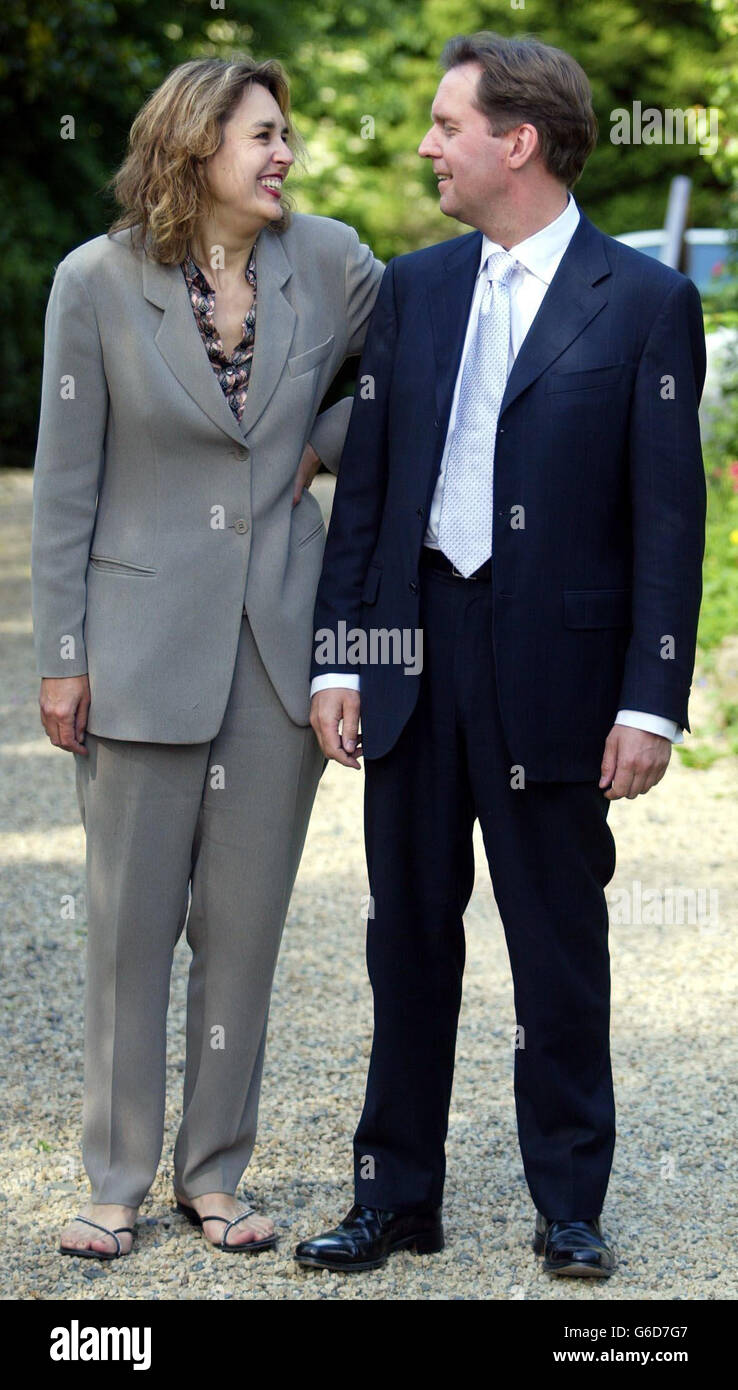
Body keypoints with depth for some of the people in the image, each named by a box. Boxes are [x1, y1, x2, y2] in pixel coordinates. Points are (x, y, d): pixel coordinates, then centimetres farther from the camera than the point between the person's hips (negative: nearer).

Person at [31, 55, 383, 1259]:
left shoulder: (329, 264, 0)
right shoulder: (99, 281, -6)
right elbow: (65, 483, -3)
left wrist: (330, 443, 4)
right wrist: (61, 654, -5)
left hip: (282, 639, 2)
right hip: (146, 642, -2)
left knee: (246, 921, 7)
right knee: (131, 921, 3)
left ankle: (215, 1176, 19)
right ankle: (117, 1181, 14)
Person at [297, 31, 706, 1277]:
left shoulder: (645, 303, -4)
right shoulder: (413, 288, 9)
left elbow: (668, 518, -7)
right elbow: (364, 486, 9)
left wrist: (652, 699, -12)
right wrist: (335, 656, 2)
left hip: (554, 671, -4)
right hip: (413, 655, 4)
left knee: (561, 951, 6)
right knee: (409, 937, 11)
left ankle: (569, 1208, 18)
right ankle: (397, 1198, 21)